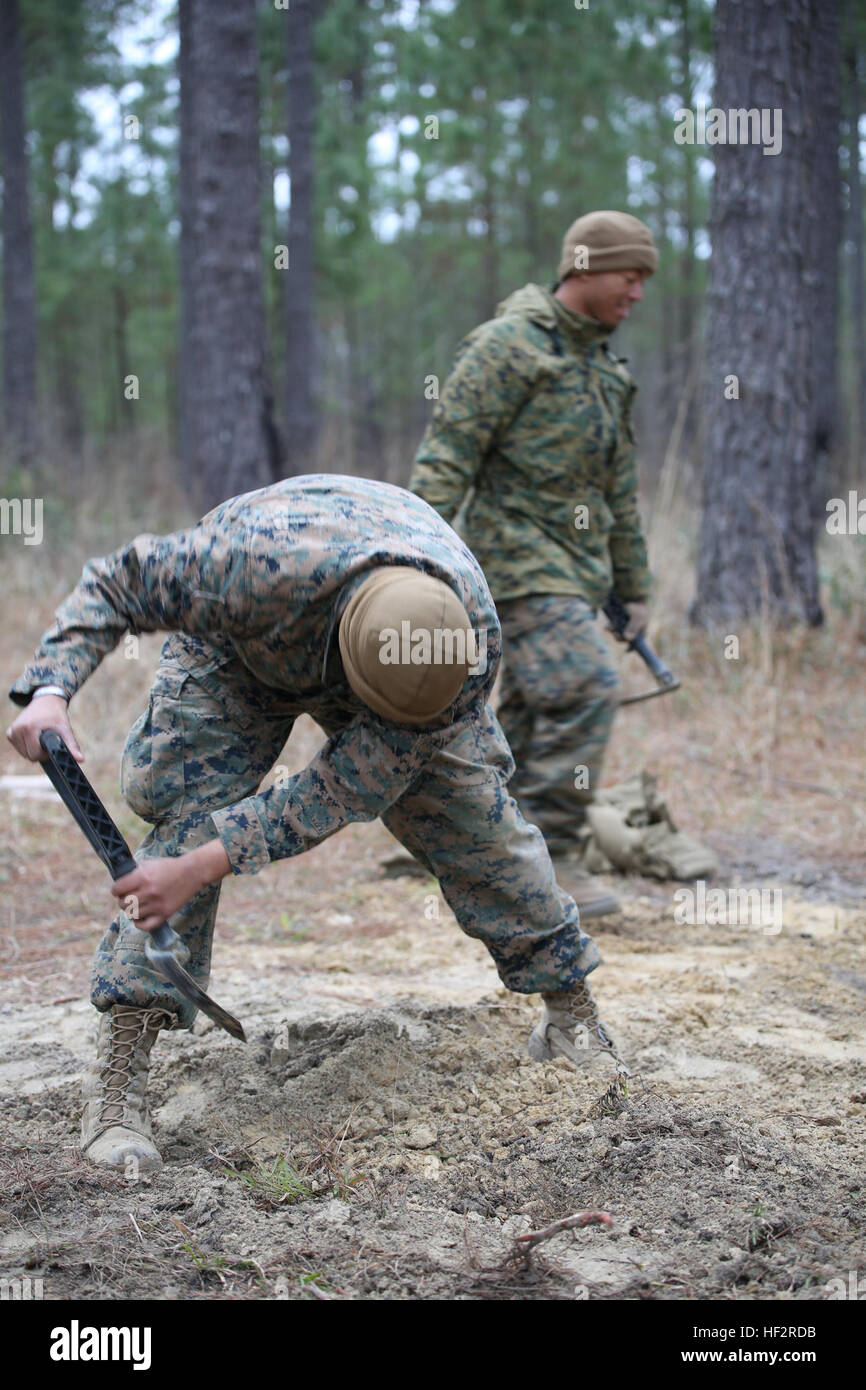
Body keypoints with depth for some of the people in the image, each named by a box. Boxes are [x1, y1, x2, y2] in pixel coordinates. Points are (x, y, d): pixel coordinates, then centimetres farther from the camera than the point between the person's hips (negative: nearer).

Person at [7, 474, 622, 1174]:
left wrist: (202, 866, -41)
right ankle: (118, 1072, -18)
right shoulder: (253, 564, -46)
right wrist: (50, 690, -42)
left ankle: (571, 1010, 17)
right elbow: (114, 584, -26)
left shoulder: (472, 641, -37)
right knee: (187, 813, -20)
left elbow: (347, 790, -34)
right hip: (238, 650, -2)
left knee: (473, 813, -3)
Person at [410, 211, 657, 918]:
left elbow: (618, 489, 21)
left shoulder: (604, 368, 16)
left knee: (534, 713, 9)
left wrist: (634, 590, 22)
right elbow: (446, 454, -15)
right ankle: (550, 853, -11)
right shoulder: (509, 344, -10)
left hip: (574, 568, 9)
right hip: (518, 560, -9)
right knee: (584, 690, -18)